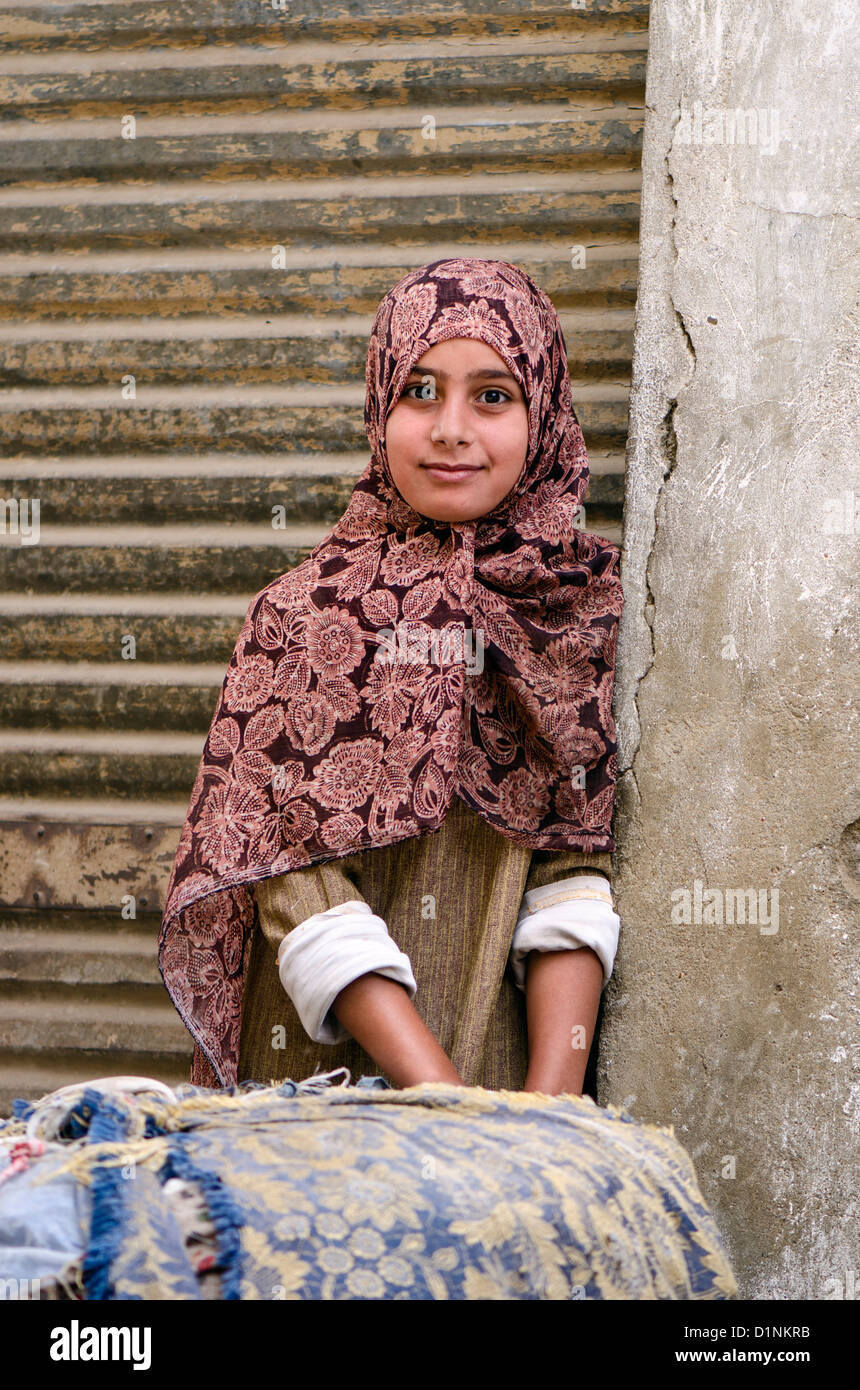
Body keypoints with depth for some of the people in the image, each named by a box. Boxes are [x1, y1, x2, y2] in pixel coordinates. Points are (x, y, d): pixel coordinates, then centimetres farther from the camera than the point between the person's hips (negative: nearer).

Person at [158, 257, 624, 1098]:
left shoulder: (586, 606, 6)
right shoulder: (304, 612, 0)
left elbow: (574, 871, 2)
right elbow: (300, 891, -6)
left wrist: (552, 1102, -10)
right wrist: (446, 1102, -15)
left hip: (508, 1073, 1)